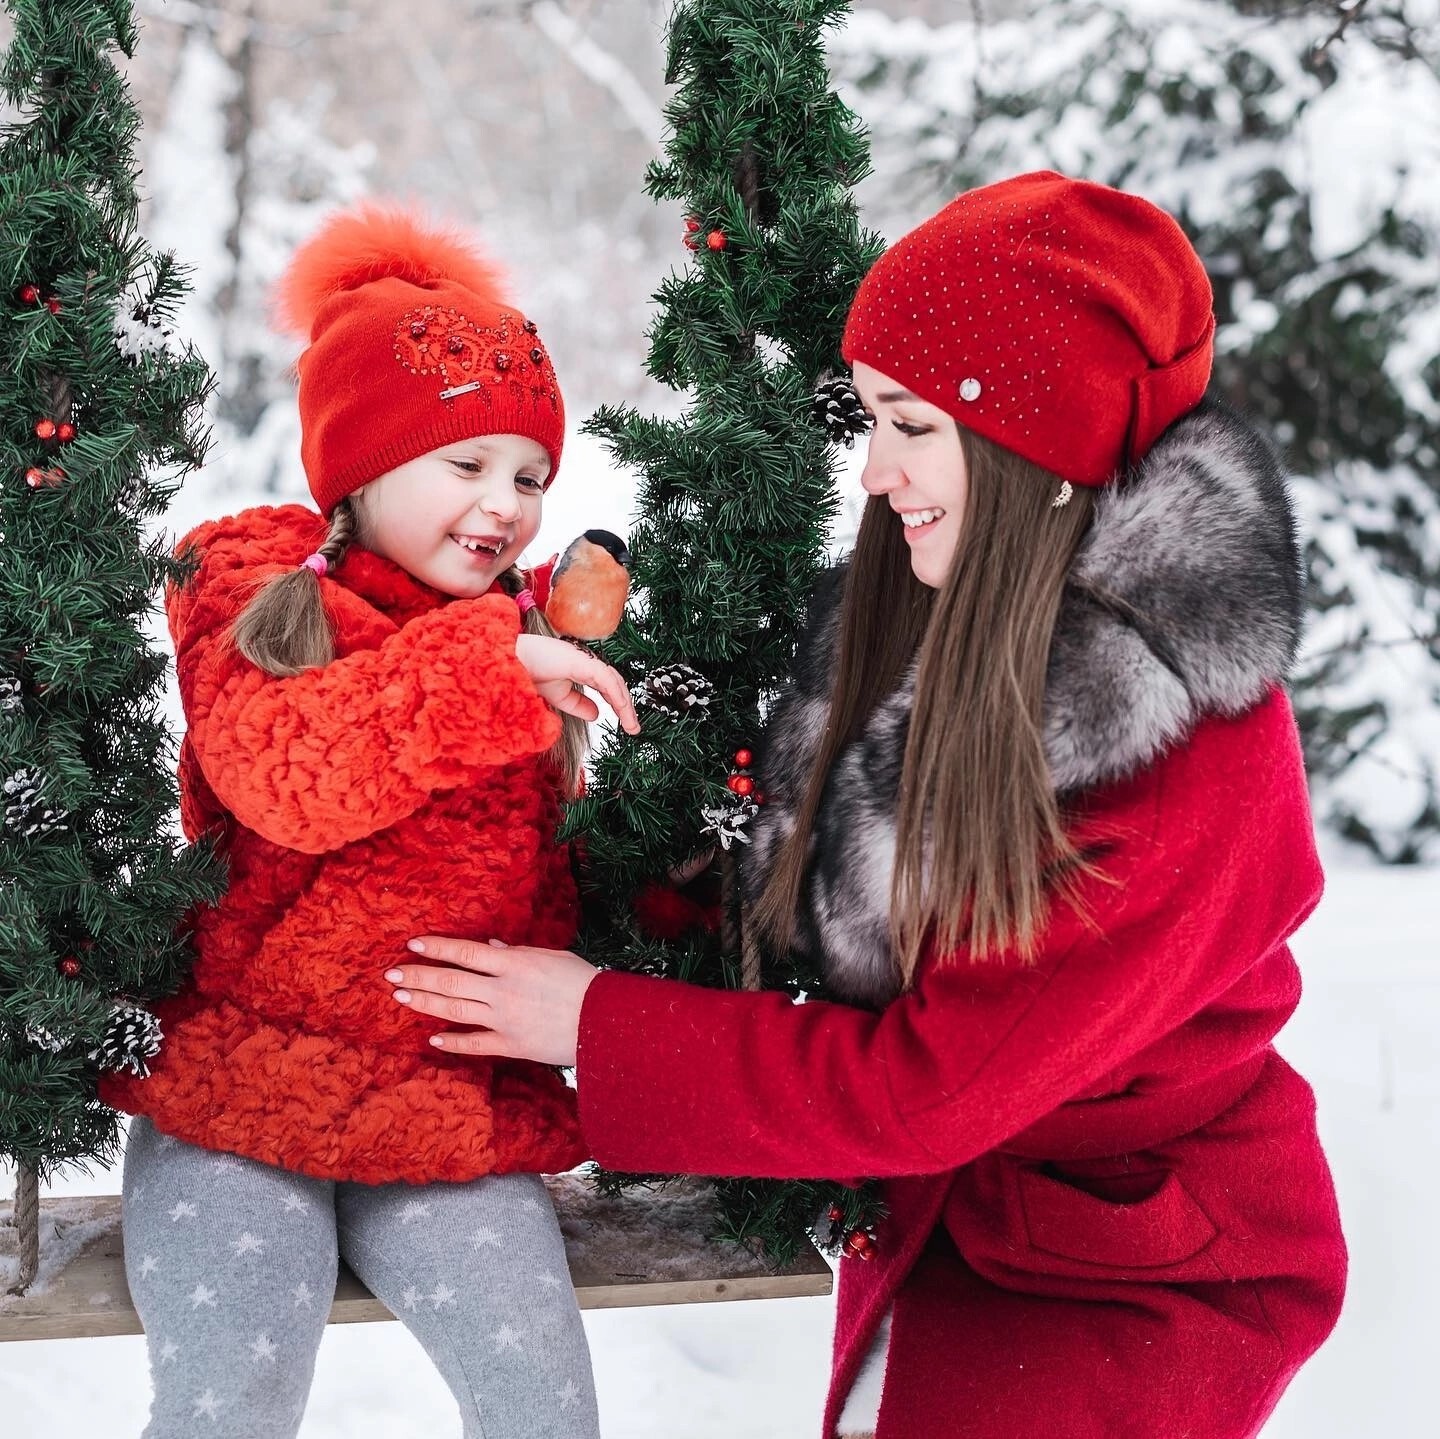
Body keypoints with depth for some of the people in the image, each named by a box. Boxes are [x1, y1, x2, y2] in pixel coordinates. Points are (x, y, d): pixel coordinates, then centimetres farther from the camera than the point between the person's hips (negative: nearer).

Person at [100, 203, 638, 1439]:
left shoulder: (529, 634, 13)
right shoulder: (256, 594, -2)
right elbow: (282, 779, -25)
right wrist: (487, 658, -32)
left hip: (452, 1111, 4)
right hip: (241, 1094, -3)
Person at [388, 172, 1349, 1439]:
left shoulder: (1201, 765, -26)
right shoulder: (938, 623, -3)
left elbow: (933, 1080, -22)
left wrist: (599, 1026, -17)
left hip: (1151, 1283, -6)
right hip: (938, 1216, 6)